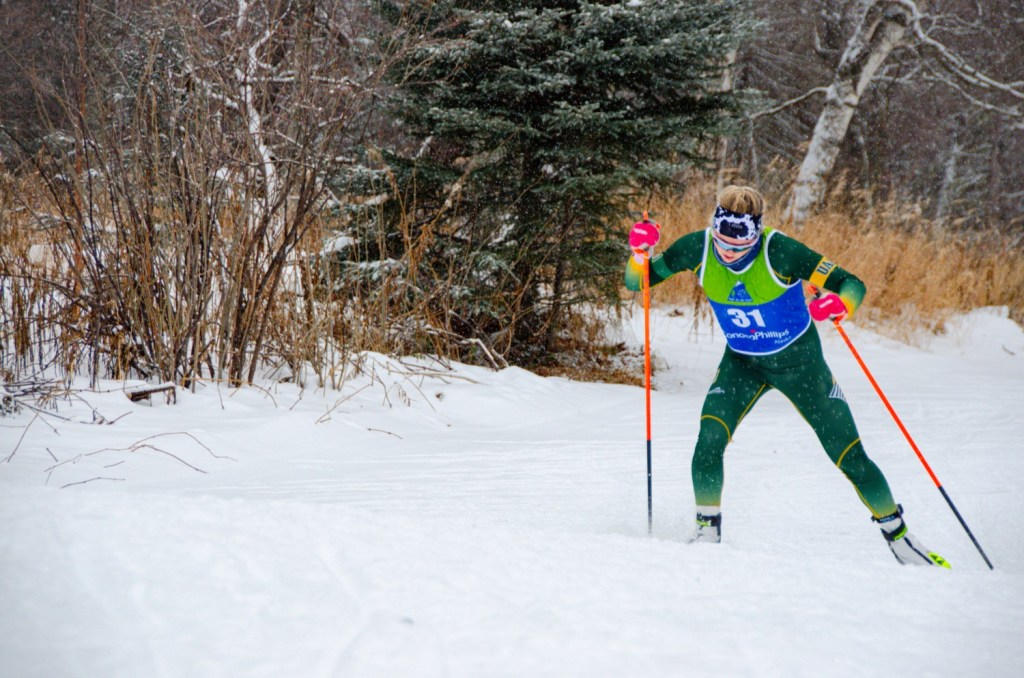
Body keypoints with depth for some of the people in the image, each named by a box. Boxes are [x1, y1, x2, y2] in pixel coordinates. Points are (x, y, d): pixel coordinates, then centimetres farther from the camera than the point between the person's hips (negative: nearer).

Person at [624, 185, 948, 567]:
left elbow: (852, 284, -26)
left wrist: (839, 303, -48)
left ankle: (898, 535, 20)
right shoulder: (699, 249, -20)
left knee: (849, 456, -1)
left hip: (799, 360, -2)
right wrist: (641, 255, -30)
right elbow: (637, 282, -9)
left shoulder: (777, 250, -29)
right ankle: (707, 531, -4)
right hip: (742, 362, 2)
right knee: (710, 439, -23)